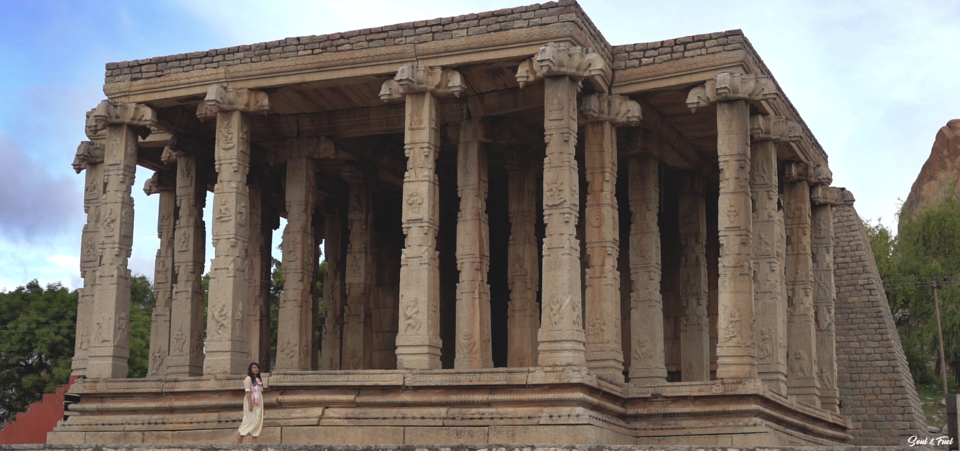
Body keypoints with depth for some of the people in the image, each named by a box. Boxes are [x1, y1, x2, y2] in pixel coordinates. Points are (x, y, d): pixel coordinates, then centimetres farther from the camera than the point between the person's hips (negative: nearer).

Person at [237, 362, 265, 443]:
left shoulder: (259, 379, 16)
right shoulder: (248, 378, -5)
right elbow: (248, 392, -13)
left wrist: (261, 404, 12)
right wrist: (250, 404, -20)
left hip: (258, 403, 7)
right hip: (251, 402, -7)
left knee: (258, 420, 1)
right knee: (251, 420, -10)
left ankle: (254, 440, 2)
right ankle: (240, 436, 1)